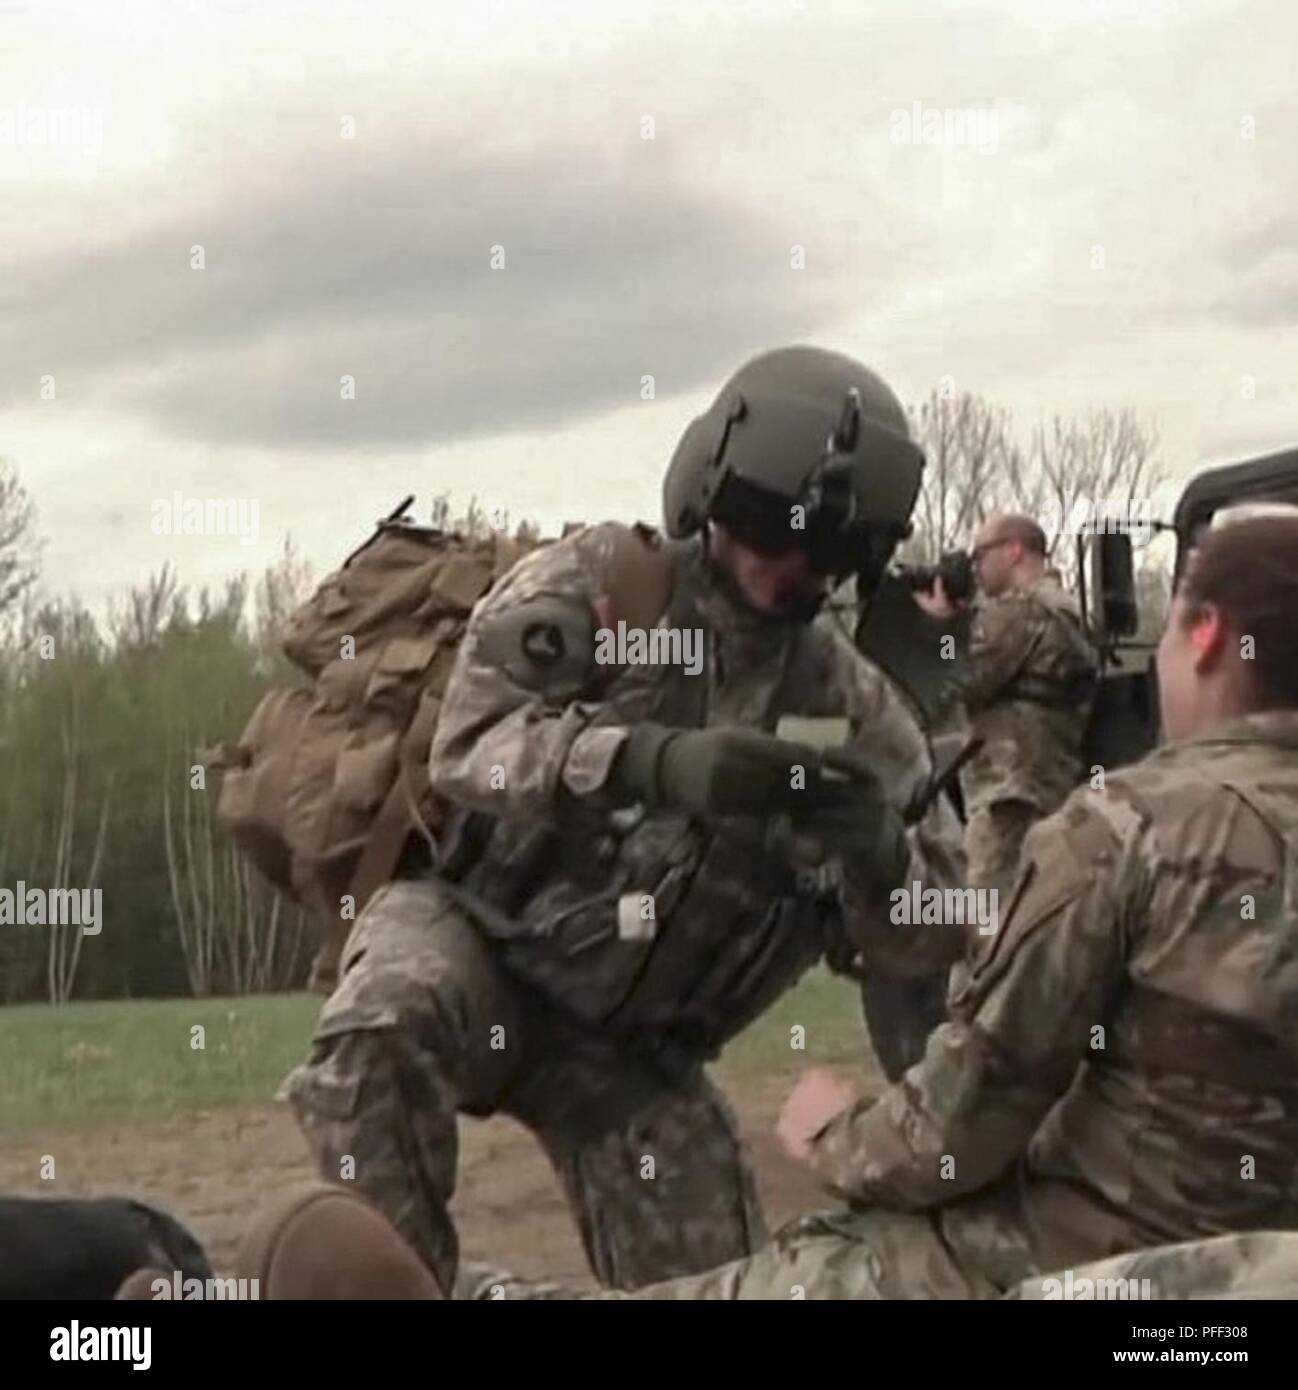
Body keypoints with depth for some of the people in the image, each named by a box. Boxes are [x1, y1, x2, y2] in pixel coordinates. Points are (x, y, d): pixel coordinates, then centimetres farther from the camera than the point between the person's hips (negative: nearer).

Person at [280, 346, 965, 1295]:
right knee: (389, 1019, -36)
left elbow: (925, 941, -2)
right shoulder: (589, 584, -8)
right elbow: (470, 742, -25)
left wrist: (875, 851, -26)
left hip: (632, 1043, 4)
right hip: (477, 935, -4)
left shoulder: (851, 707, 1)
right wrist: (659, 762, -41)